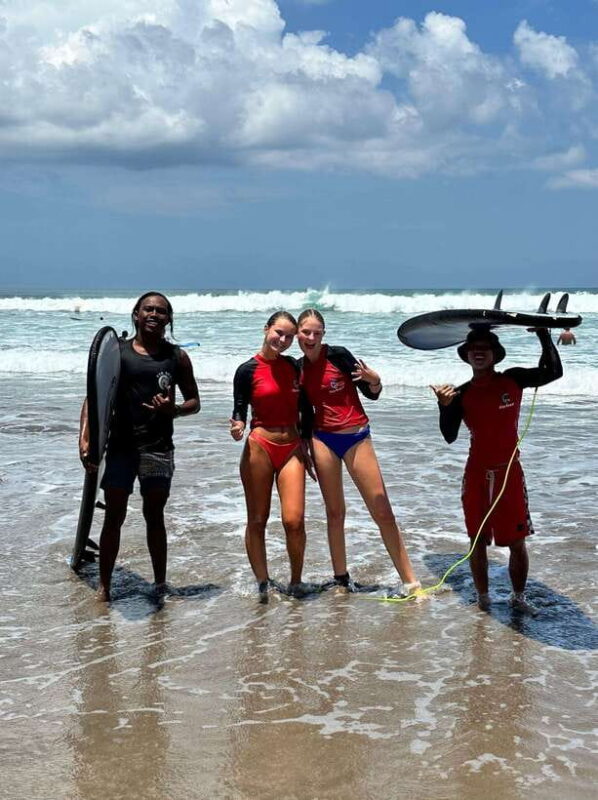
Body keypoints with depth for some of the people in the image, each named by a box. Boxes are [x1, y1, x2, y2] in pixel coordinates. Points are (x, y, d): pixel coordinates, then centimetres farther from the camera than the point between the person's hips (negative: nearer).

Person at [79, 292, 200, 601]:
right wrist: (84, 439, -14)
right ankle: (104, 585, 12)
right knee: (114, 516, 3)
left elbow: (194, 402, 12)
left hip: (158, 447, 1)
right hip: (121, 445, 0)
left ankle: (160, 584, 20)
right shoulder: (115, 351, 2)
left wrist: (174, 409, -11)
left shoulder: (177, 357, 6)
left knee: (154, 516, 9)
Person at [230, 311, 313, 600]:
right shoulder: (248, 370, -3)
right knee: (257, 520, 3)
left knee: (294, 520, -7)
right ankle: (263, 584, 15)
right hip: (259, 447, -3)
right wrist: (238, 428, -24)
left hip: (292, 448, 3)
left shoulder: (292, 365, 9)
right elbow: (239, 411, -2)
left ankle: (296, 581, 11)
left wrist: (306, 445, 17)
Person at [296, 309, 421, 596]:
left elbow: (372, 394, -4)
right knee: (334, 511, 8)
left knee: (382, 510, -4)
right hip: (323, 440, 3)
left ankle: (410, 582, 0)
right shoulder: (297, 368, 4)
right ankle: (341, 578, 21)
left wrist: (374, 381, -24)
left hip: (356, 437, -3)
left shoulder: (337, 355, -8)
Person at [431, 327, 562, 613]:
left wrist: (544, 336, -7)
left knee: (517, 541, 2)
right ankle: (482, 598, 22)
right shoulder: (461, 394, -2)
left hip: (509, 472, -1)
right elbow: (450, 436, -7)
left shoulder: (513, 380, -2)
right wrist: (445, 406, -22)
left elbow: (553, 372, -4)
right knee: (478, 540, 8)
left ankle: (518, 597, 19)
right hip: (476, 474, 1)